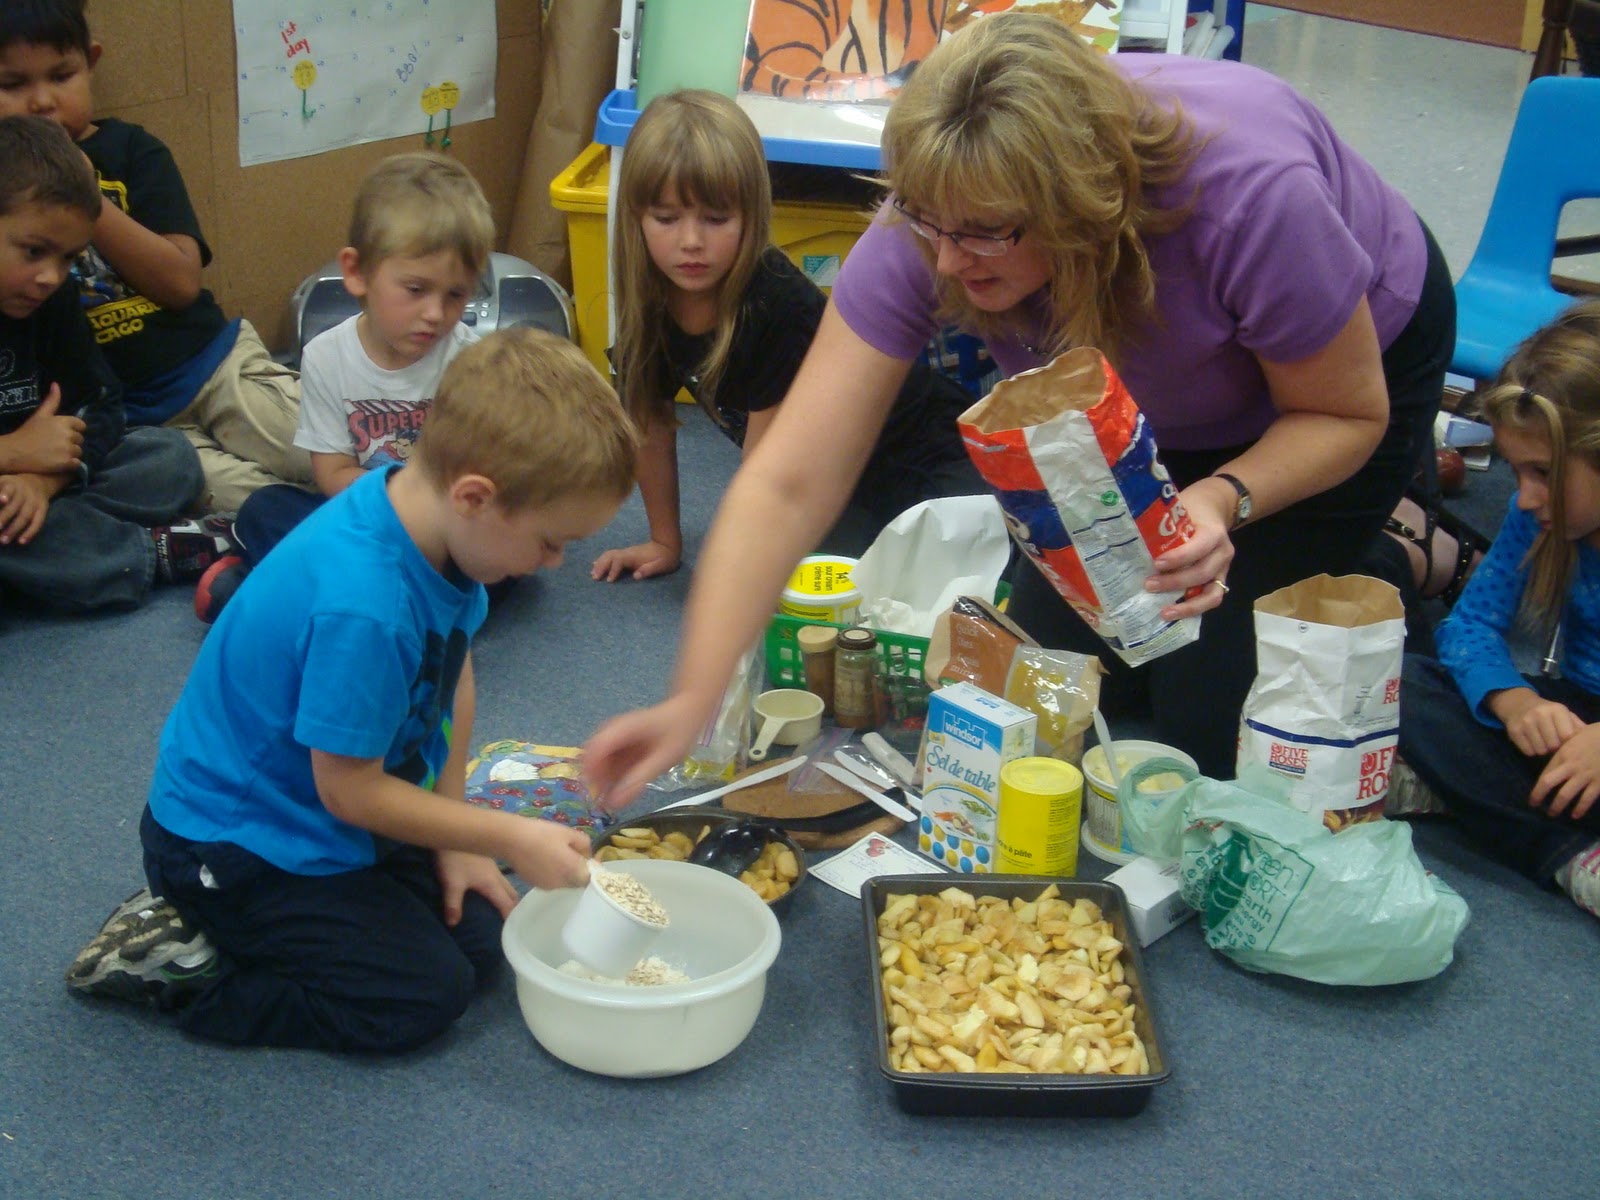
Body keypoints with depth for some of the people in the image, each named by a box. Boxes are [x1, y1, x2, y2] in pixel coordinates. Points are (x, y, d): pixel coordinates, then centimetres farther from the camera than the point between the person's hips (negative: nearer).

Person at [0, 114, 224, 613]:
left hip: (51, 480, 6)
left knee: (172, 456, -3)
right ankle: (149, 552, -21)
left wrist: (44, 479, -20)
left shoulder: (52, 299, 3)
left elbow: (98, 409, -1)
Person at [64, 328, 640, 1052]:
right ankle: (172, 964, 0)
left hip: (326, 823, 9)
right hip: (232, 841, -9)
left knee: (481, 937, 5)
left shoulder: (433, 516, -11)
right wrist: (509, 838, -17)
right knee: (424, 996, -12)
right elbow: (351, 790, -25)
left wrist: (456, 842, 5)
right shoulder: (363, 609, -37)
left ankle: (219, 921, 14)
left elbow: (454, 668, 4)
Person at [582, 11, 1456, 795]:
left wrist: (1226, 500, -44)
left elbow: (1347, 414, -24)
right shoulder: (934, 218, -34)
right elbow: (788, 483, -34)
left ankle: (1391, 553, 16)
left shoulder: (1249, 196, -44)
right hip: (1139, 408, 4)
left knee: (1208, 729, -11)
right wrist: (691, 704, -42)